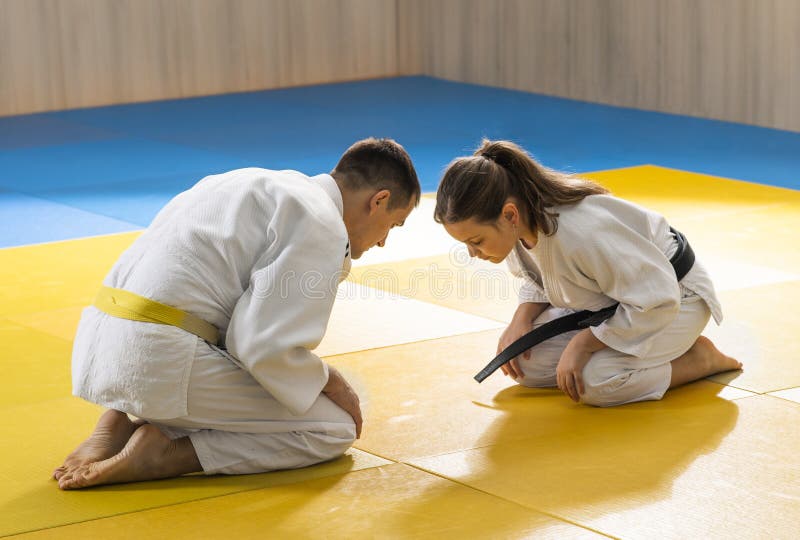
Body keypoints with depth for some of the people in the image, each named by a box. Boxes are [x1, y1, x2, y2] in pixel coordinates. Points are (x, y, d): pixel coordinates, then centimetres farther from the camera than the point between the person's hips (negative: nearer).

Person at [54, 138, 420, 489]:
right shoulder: (322, 225, -7)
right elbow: (267, 346, -15)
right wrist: (329, 381, 4)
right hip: (160, 359, -9)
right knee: (333, 429, 0)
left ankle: (120, 423, 10)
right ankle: (162, 454, -8)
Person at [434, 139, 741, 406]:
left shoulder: (581, 232, -40)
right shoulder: (519, 226, -15)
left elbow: (657, 301, -32)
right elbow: (537, 281, 8)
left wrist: (583, 343, -29)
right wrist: (521, 320, -12)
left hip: (675, 297, -8)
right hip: (607, 302, 8)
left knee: (595, 382, -30)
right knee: (524, 361, -9)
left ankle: (701, 358, -6)